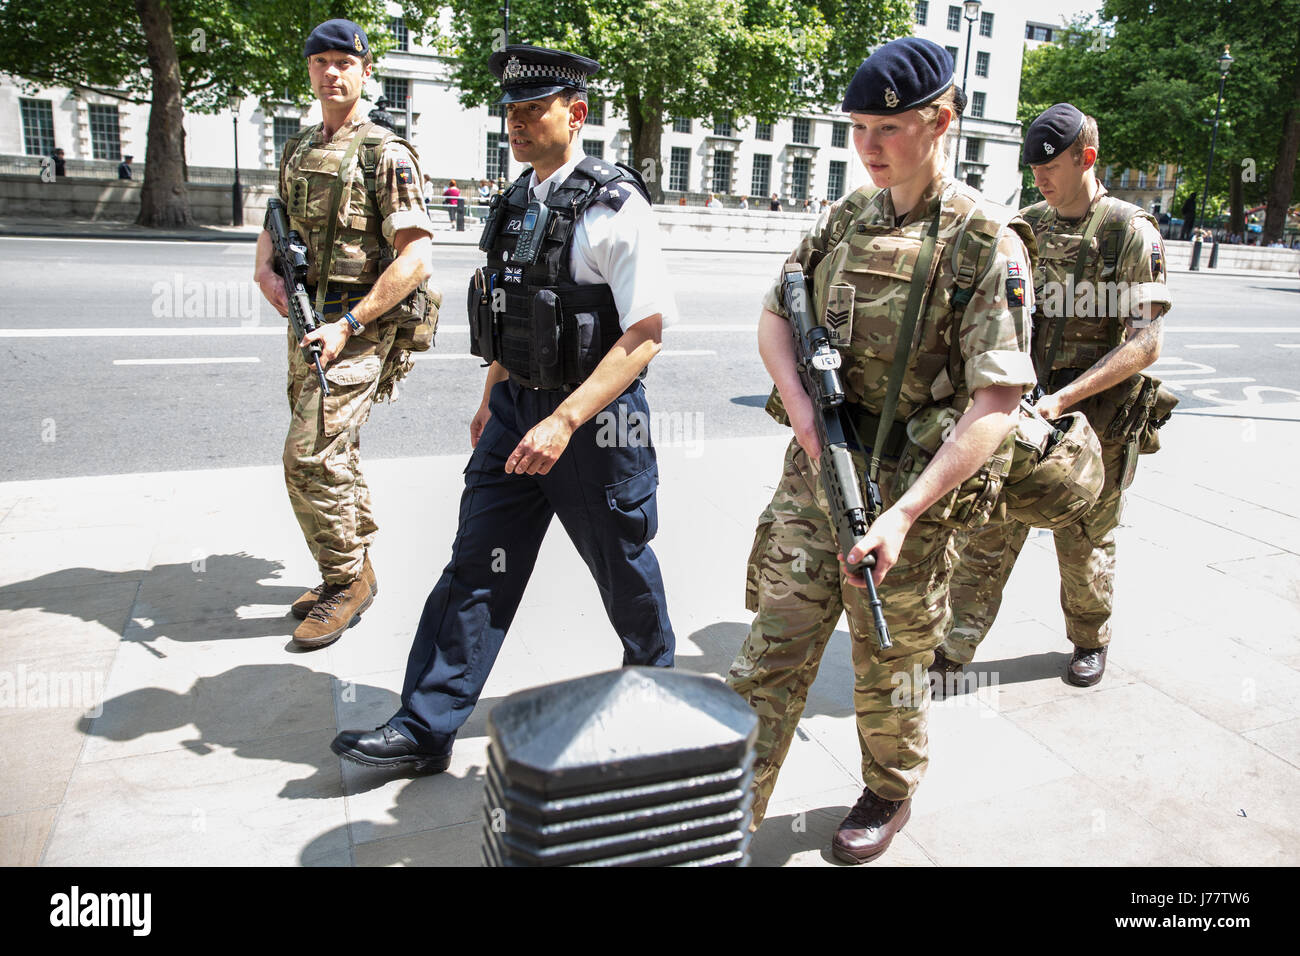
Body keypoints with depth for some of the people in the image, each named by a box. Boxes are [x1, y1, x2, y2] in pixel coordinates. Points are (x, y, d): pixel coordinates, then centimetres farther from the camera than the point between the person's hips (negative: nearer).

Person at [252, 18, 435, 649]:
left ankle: (346, 581, 4)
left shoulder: (386, 155, -9)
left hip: (359, 328, -8)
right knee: (334, 453, 14)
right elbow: (275, 224, 25)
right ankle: (355, 569, 28)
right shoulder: (296, 152, 14)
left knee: (310, 455, -13)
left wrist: (348, 325, -21)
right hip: (307, 324, 8)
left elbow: (416, 257, -17)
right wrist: (265, 268, 0)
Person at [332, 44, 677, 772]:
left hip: (595, 420, -7)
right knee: (477, 567, 6)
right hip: (516, 408, 7)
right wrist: (492, 400, 21)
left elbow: (645, 332, -21)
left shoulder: (614, 207, -16)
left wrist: (564, 421, -26)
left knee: (623, 568, 13)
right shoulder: (518, 200, 9)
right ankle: (426, 730, 15)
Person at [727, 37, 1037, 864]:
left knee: (888, 668, 14)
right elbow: (776, 314, 14)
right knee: (773, 650, 8)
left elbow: (996, 402, -17)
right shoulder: (844, 219, 6)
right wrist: (798, 400, -8)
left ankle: (892, 793, 41)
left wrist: (904, 514, -26)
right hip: (818, 466, 4)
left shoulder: (987, 241, -11)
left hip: (913, 486, -4)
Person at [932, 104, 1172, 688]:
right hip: (1021, 415, 4)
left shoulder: (1131, 232, -10)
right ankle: (954, 649, 13)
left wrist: (1064, 399, -25)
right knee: (989, 535, 3)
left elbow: (1146, 342, -16)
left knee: (1084, 547, 12)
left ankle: (1091, 641, 36)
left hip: (1094, 425, -3)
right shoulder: (1027, 225, 5)